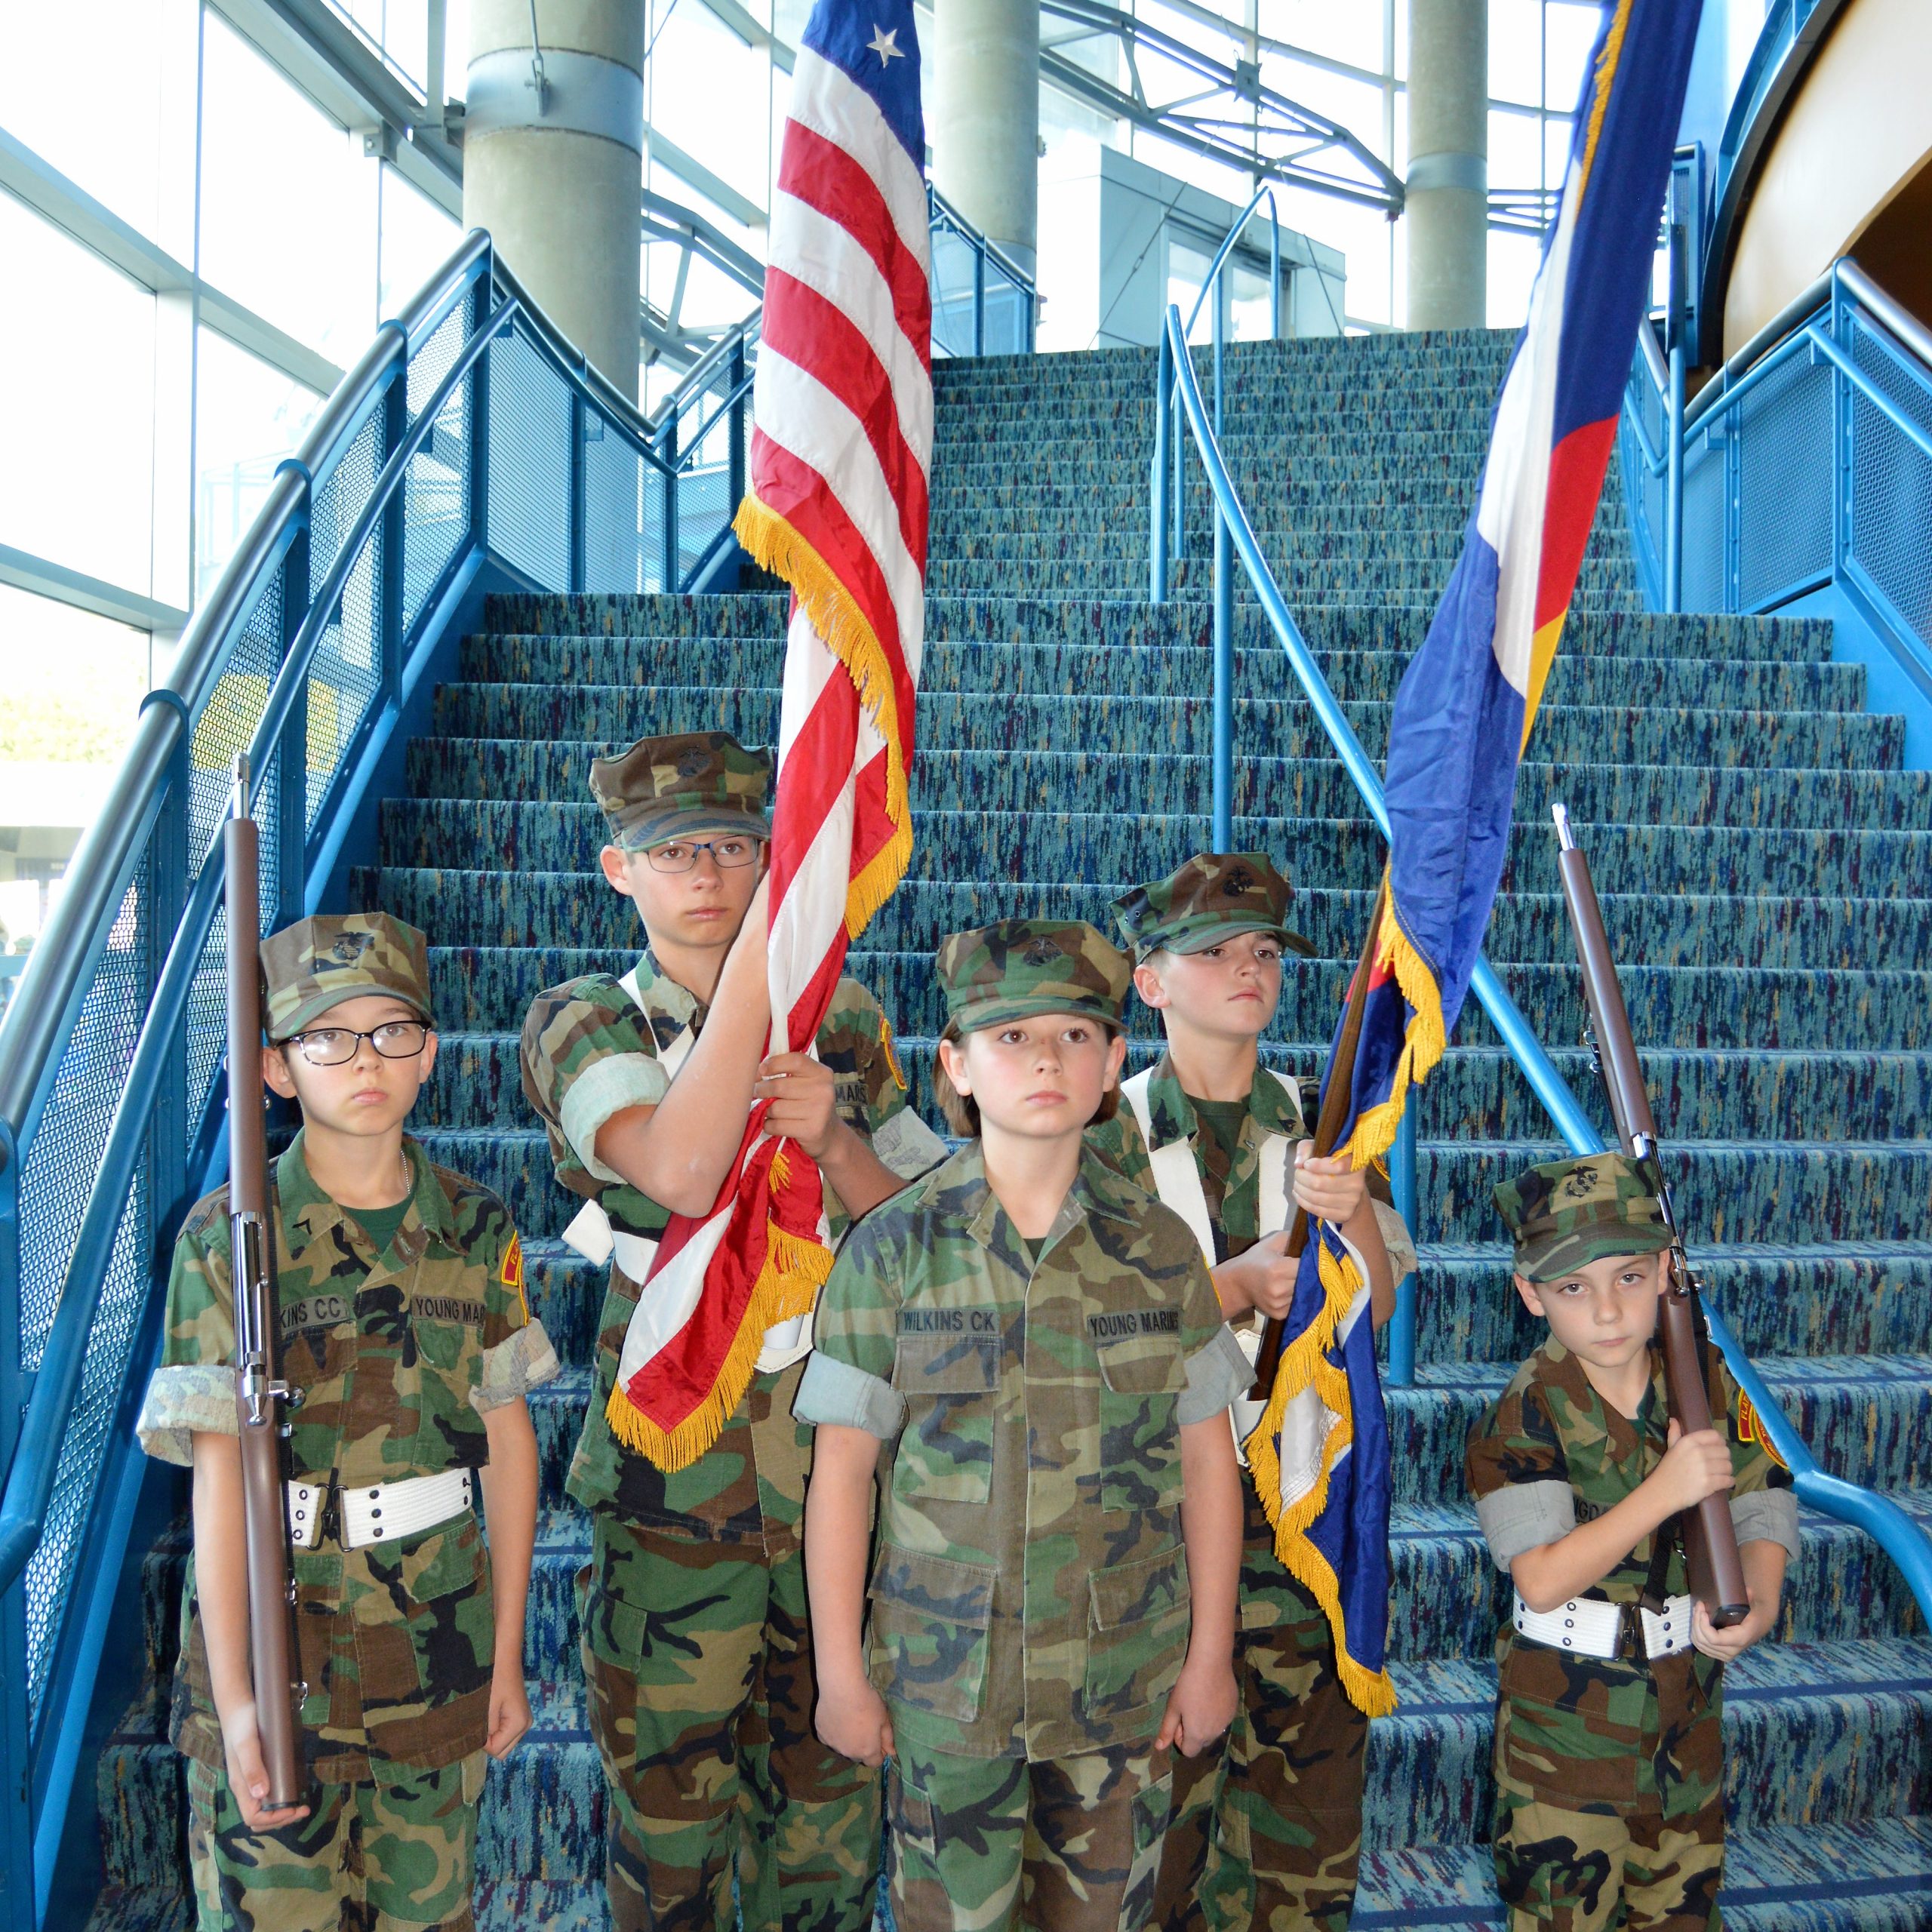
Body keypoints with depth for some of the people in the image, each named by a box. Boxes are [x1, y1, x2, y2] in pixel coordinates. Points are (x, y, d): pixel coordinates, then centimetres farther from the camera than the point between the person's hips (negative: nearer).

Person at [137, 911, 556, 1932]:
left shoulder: (473, 1225, -2)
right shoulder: (229, 1236, -11)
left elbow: (508, 1443, 2)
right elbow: (220, 1477, -12)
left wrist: (507, 1650, 4)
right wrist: (234, 1700, -15)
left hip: (441, 1631, 3)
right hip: (279, 1629, -2)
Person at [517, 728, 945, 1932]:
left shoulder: (846, 1022, 5)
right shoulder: (584, 1023, -3)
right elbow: (678, 1170, -25)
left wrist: (831, 1137, -15)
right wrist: (769, 930, -27)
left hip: (840, 1455, 3)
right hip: (675, 1466, -2)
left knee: (831, 1781, 15)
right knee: (670, 1780, 11)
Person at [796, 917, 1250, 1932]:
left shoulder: (1160, 1248, -4)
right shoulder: (893, 1249, -9)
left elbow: (1206, 1458, 2)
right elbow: (842, 1469, -5)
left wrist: (1211, 1653, 4)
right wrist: (840, 1674, -3)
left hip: (1124, 1673, 2)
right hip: (947, 1676, -1)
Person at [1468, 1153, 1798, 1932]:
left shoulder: (1711, 1386, -6)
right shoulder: (1523, 1417, -19)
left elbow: (1761, 1514, -3)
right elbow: (1543, 1582, -25)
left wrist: (1756, 1606, -24)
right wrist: (1666, 1490, -30)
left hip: (1689, 1702, 4)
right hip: (1566, 1715, -4)